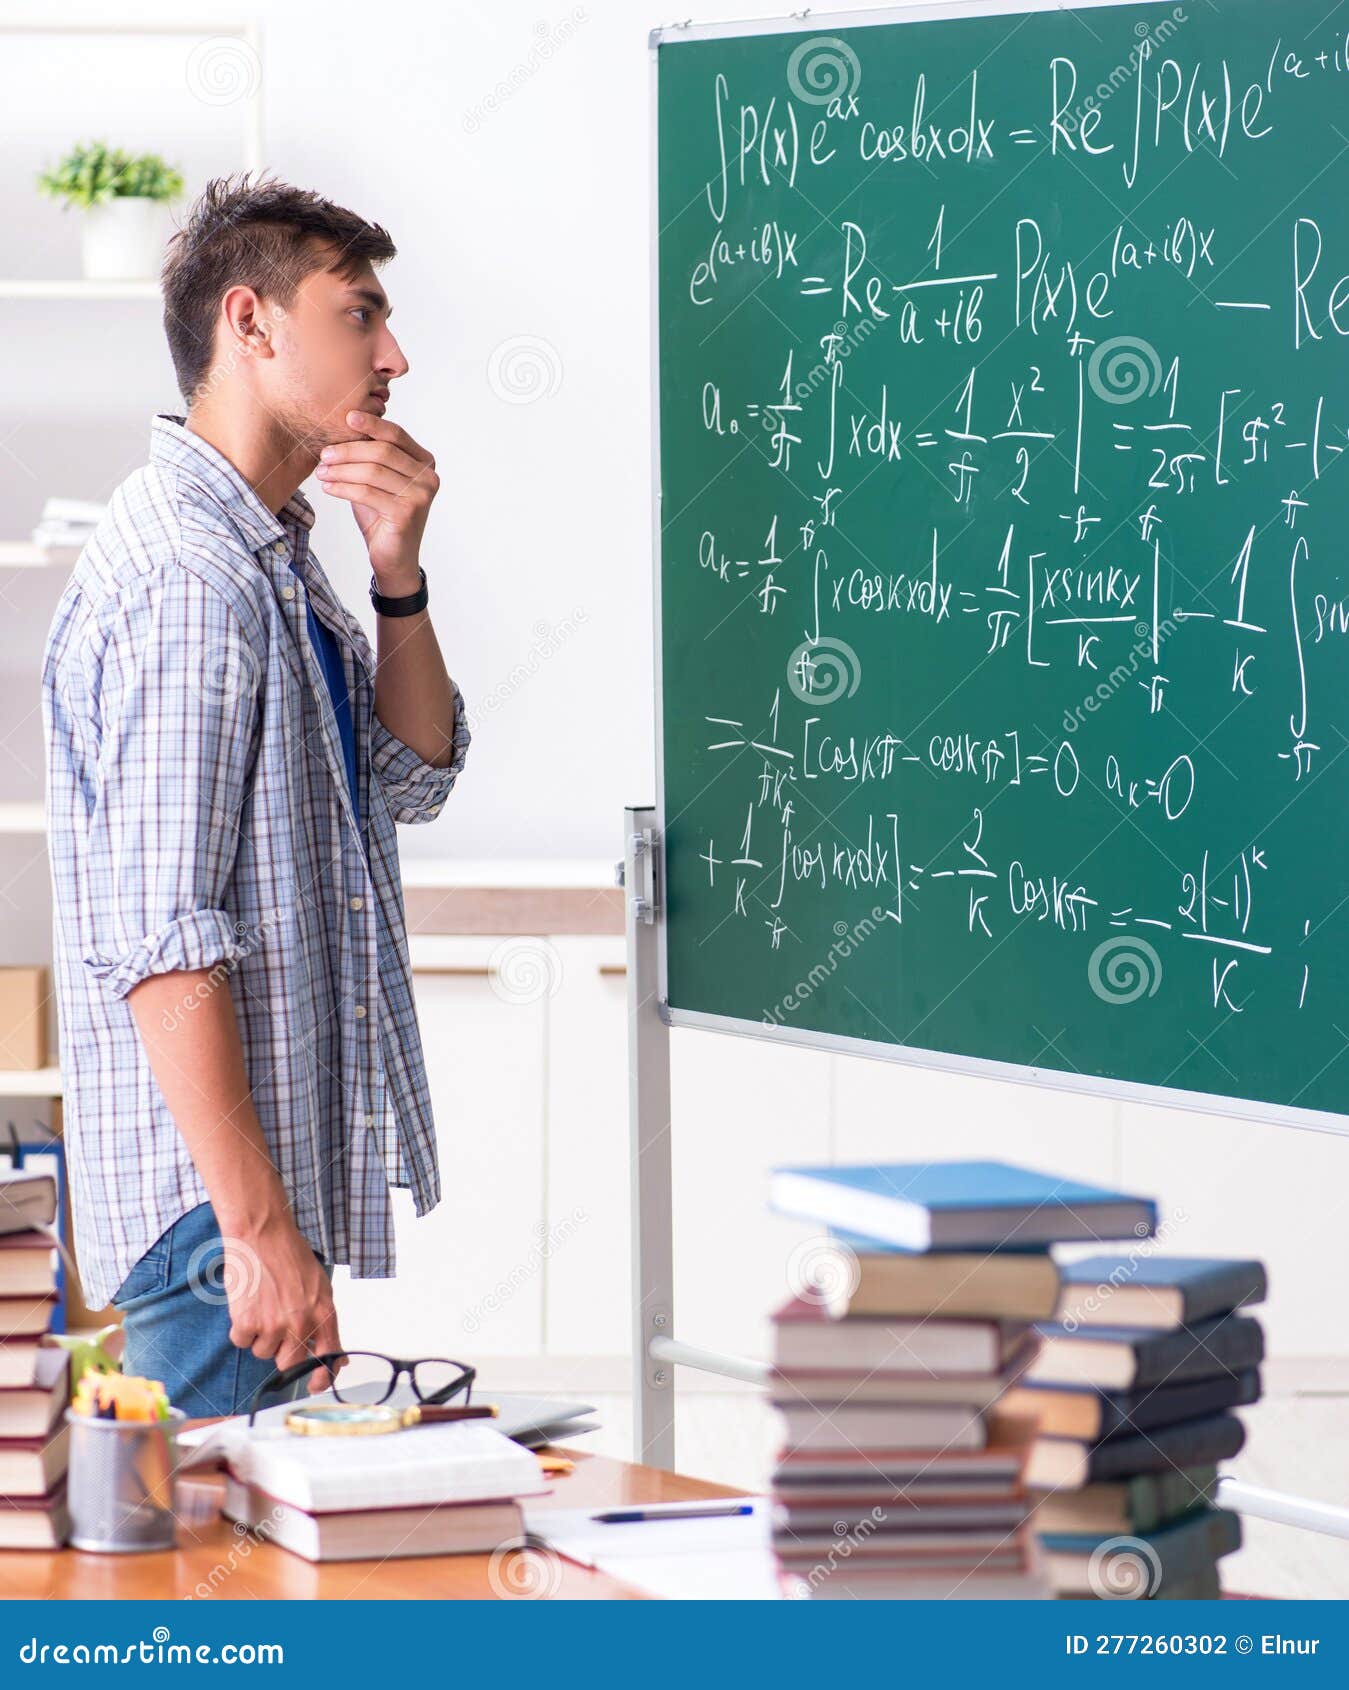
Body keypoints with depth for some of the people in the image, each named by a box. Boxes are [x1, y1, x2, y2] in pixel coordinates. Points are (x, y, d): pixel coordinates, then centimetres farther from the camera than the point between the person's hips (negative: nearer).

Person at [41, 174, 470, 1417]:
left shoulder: (274, 560, 14)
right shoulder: (180, 577, -18)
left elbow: (414, 778, 19)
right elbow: (162, 940, -24)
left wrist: (397, 577, 2)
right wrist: (259, 1230, -25)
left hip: (286, 1187, 10)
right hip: (215, 1216, -10)